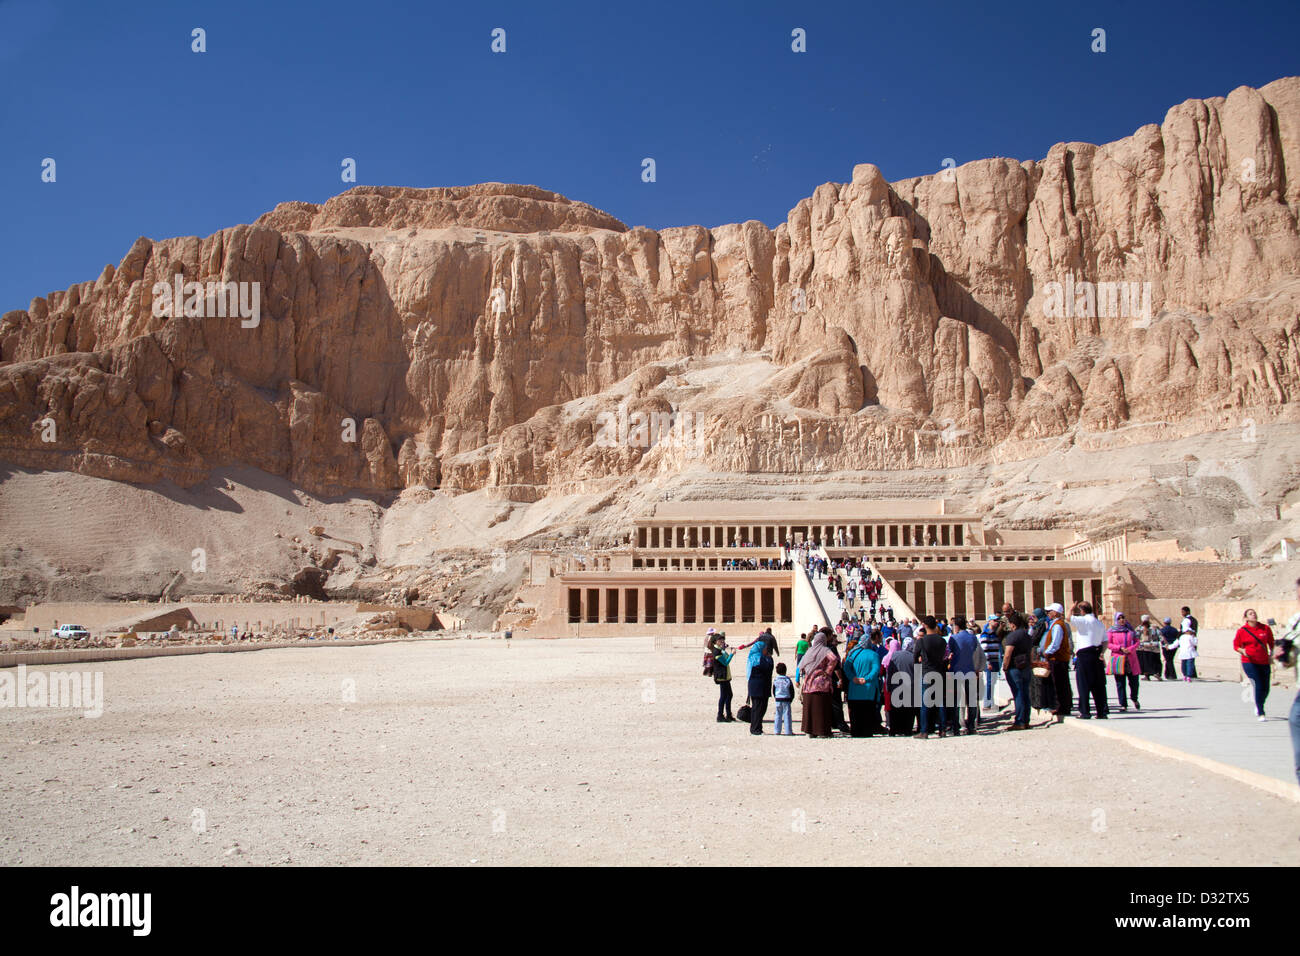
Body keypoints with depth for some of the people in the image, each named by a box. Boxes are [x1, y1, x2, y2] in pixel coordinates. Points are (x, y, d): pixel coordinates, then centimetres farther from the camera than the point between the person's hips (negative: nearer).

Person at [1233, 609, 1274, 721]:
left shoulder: (1265, 628, 4)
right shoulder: (1242, 631, -3)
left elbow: (1271, 643, 16)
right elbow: (1236, 645, 4)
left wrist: (1271, 654, 1)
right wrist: (1242, 651, -16)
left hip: (1264, 662, 3)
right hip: (1249, 662, -3)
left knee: (1266, 689, 7)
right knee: (1259, 686, -14)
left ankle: (1258, 706, 37)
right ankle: (1260, 713, -4)